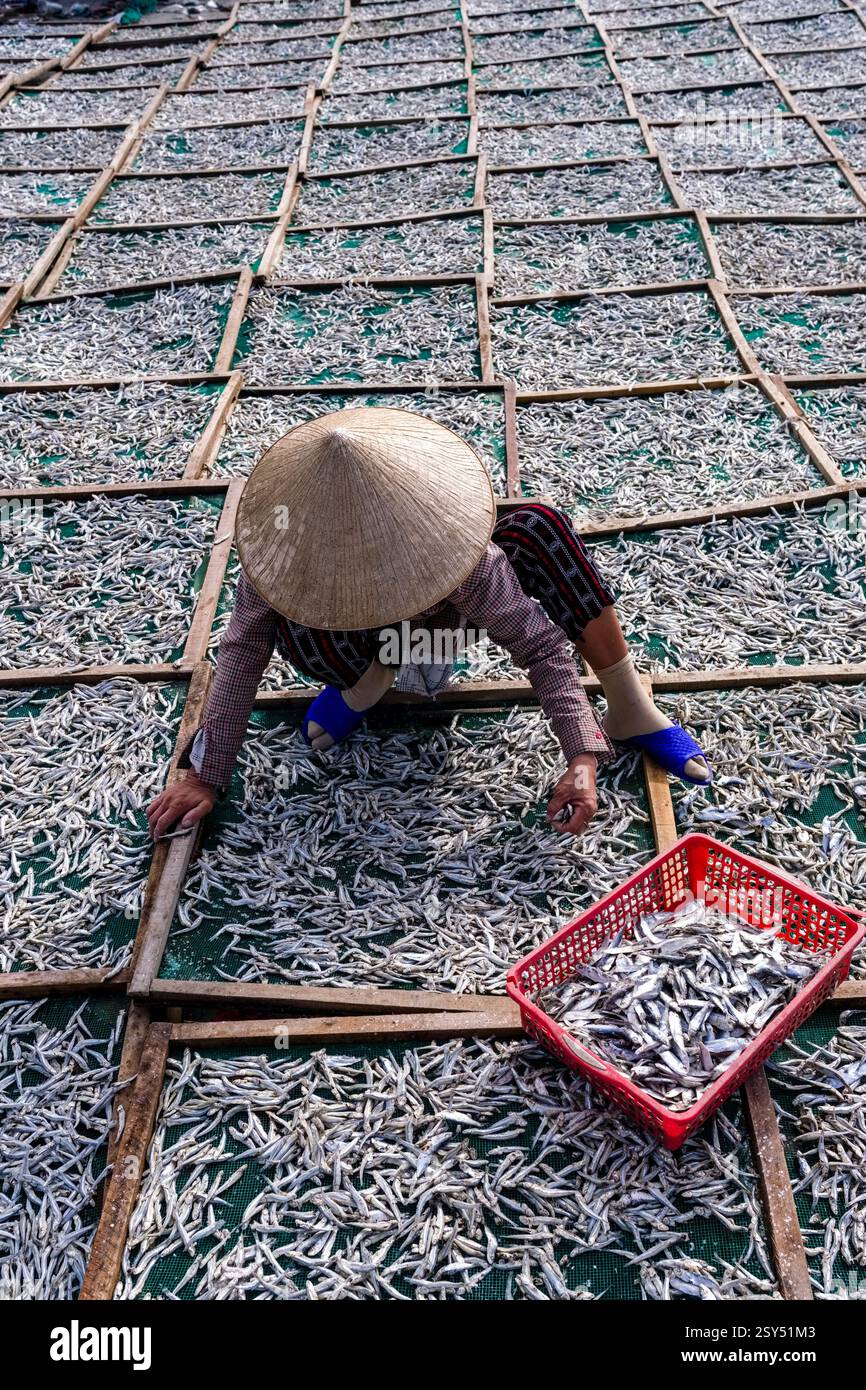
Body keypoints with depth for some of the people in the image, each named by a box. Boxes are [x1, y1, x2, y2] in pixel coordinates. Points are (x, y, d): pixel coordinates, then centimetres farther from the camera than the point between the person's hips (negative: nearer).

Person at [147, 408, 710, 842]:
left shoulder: (449, 541, -37)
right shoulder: (283, 543, -34)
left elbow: (540, 643, -35)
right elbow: (244, 650, -27)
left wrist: (582, 758, -44)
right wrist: (205, 775, -28)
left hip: (436, 625, 0)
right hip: (362, 649, 0)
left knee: (541, 527, -29)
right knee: (290, 623, -39)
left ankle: (630, 708, -19)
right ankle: (371, 682, -7)